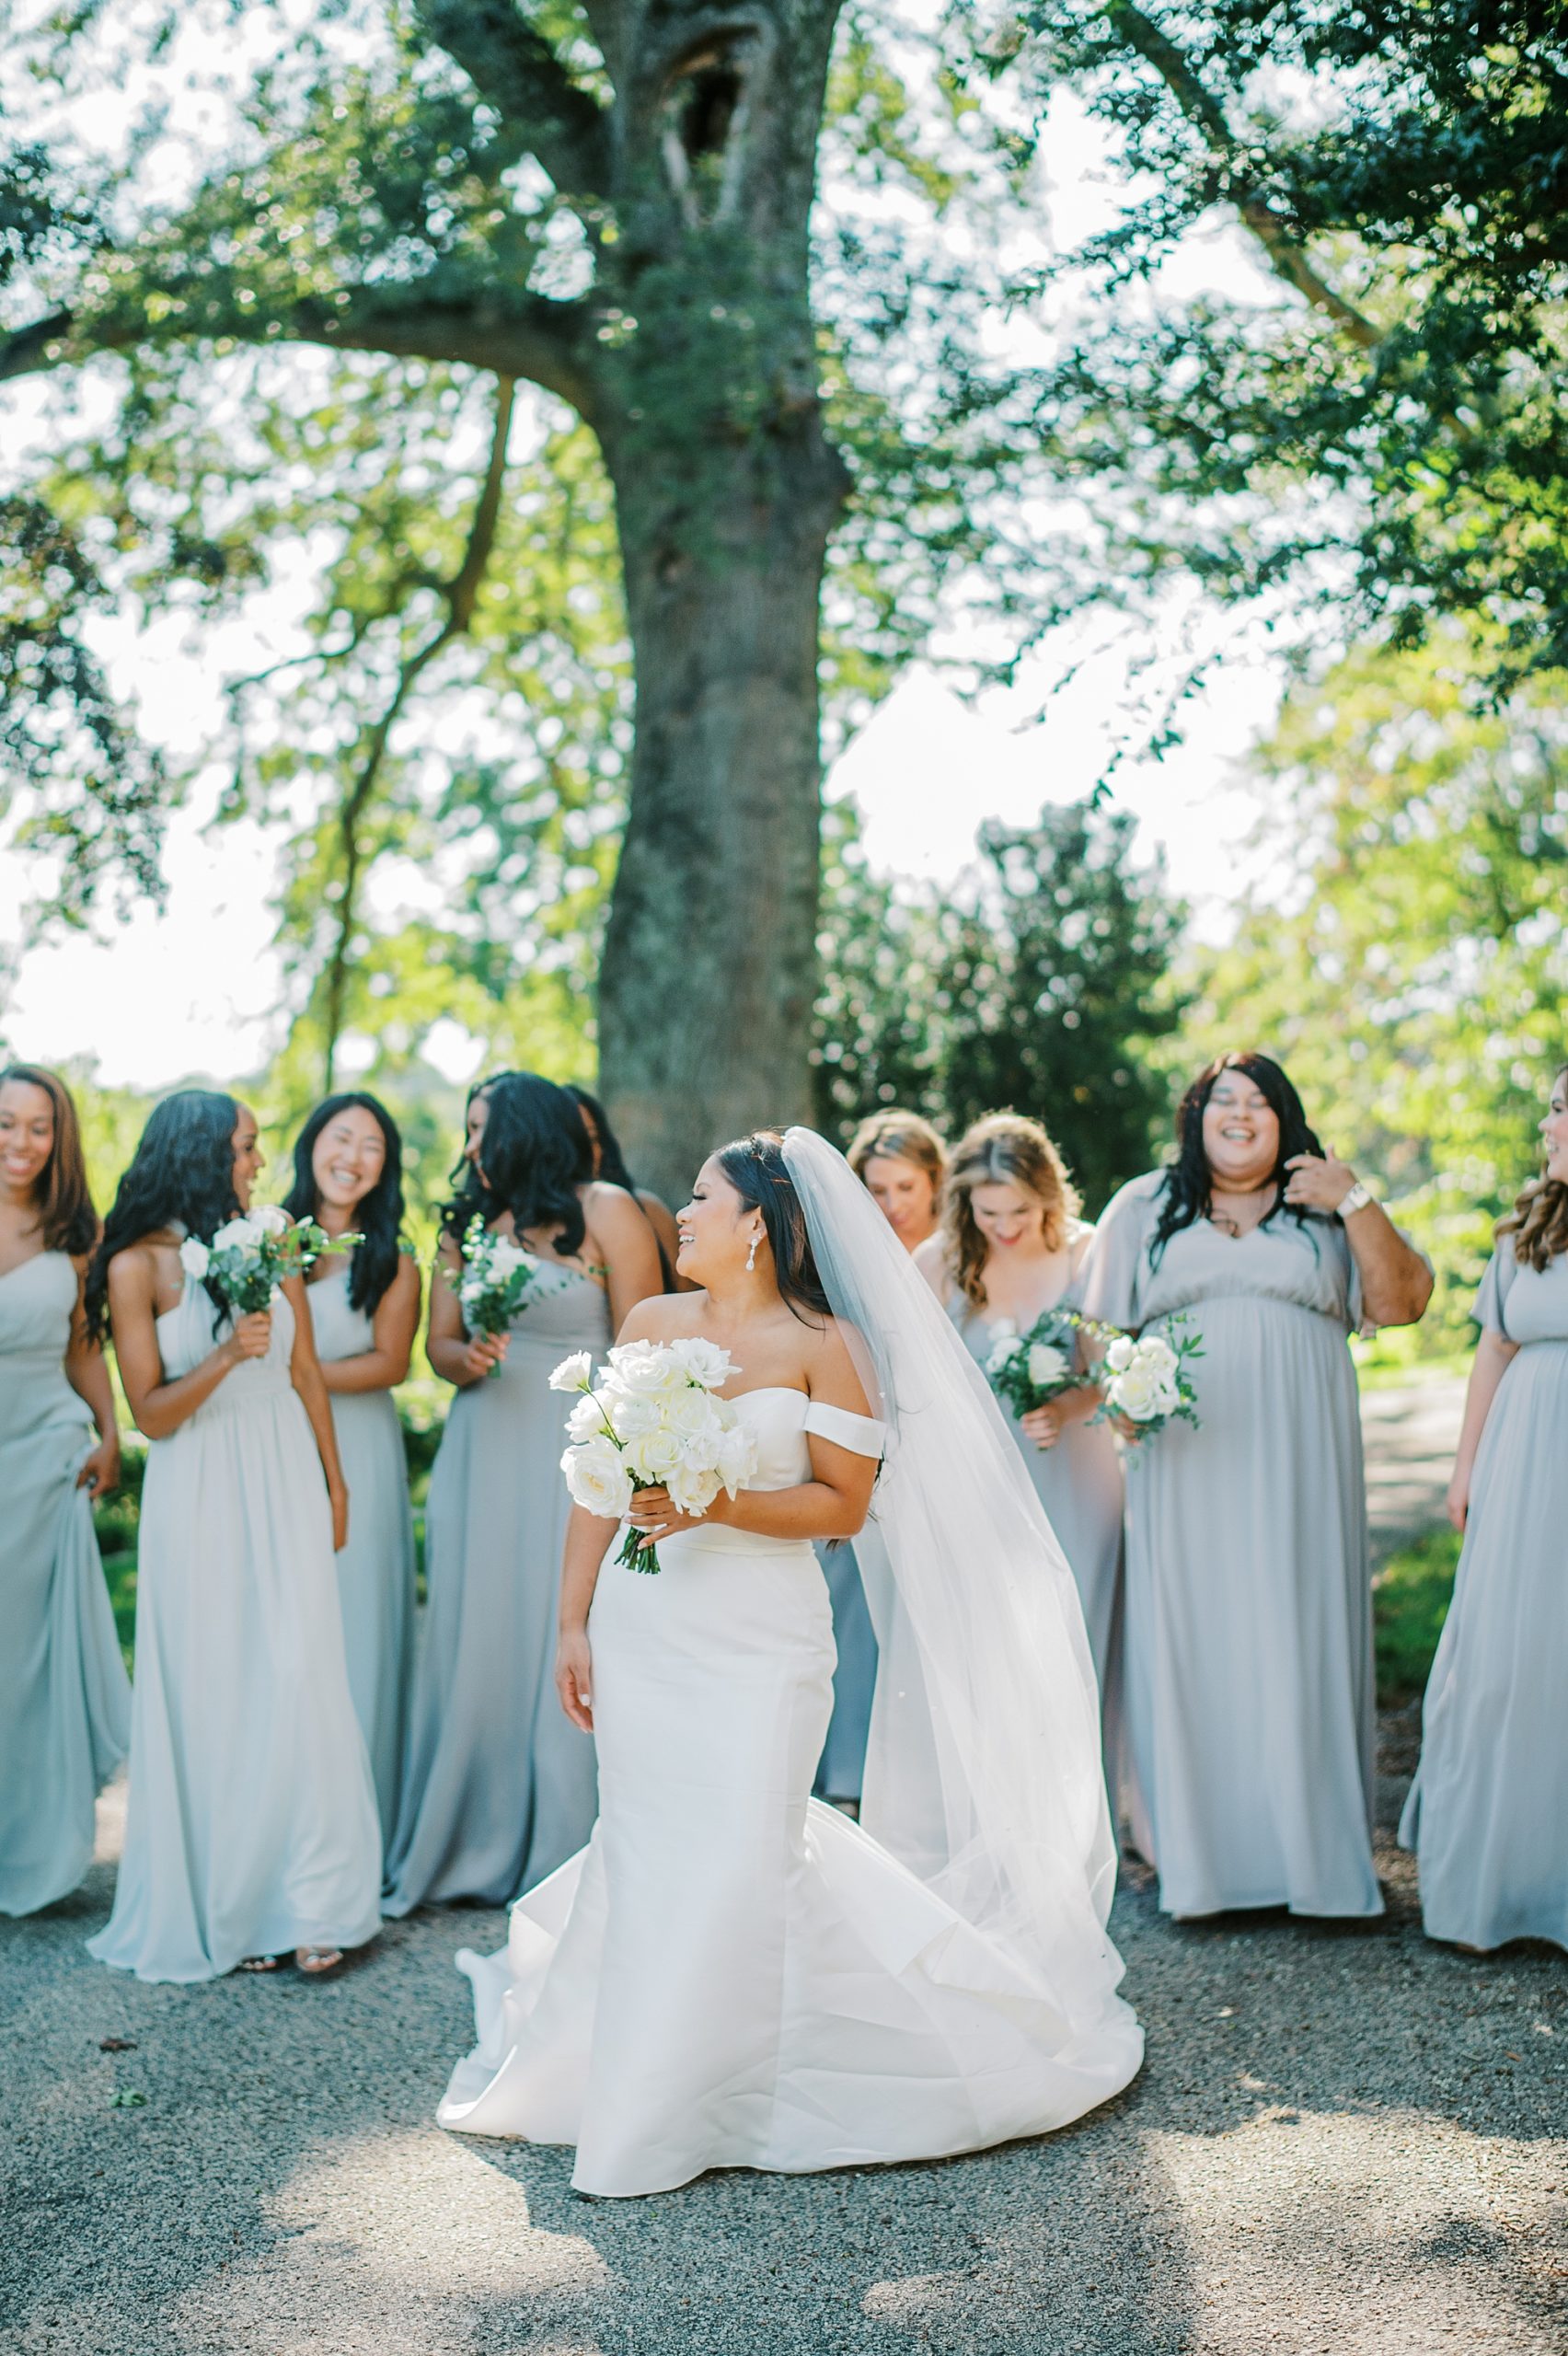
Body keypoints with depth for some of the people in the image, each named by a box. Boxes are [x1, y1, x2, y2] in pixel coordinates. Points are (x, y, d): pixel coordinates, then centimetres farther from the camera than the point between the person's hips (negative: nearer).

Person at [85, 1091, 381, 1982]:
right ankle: (223, 1906, 15)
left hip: (286, 1485, 3)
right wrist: (224, 1357, -22)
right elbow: (152, 1412, -7)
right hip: (200, 1497, -3)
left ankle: (311, 1902, 6)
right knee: (211, 1696, 3)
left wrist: (334, 1482, 15)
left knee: (298, 1683, -1)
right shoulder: (138, 1265, -6)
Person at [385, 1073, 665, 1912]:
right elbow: (439, 1342, 12)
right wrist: (469, 1361, -11)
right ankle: (472, 1844, 20)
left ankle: (566, 1858, 11)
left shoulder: (605, 1212, -4)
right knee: (474, 1645, 7)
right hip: (482, 1455, 5)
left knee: (567, 1647, -2)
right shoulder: (465, 1220, 12)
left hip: (576, 1455, -5)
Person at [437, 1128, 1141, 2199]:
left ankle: (691, 2103, 13)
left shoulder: (825, 1343, -4)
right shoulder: (651, 1325, 8)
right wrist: (574, 1623, 7)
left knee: (736, 1862, -5)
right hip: (642, 1626, 4)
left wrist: (718, 1506, -18)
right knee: (646, 1853, 8)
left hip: (761, 1638, -4)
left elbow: (845, 1503, -7)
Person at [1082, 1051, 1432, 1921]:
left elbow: (1398, 1303, 1)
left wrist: (1356, 1205, -8)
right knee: (1189, 1639, -2)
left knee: (1299, 1637, -1)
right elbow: (1101, 1328, 10)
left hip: (1297, 1465, 0)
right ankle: (1201, 1851, 6)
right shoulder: (1144, 1208, 13)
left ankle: (1310, 1847, 9)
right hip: (1186, 1466, 0)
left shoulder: (1326, 1211, 13)